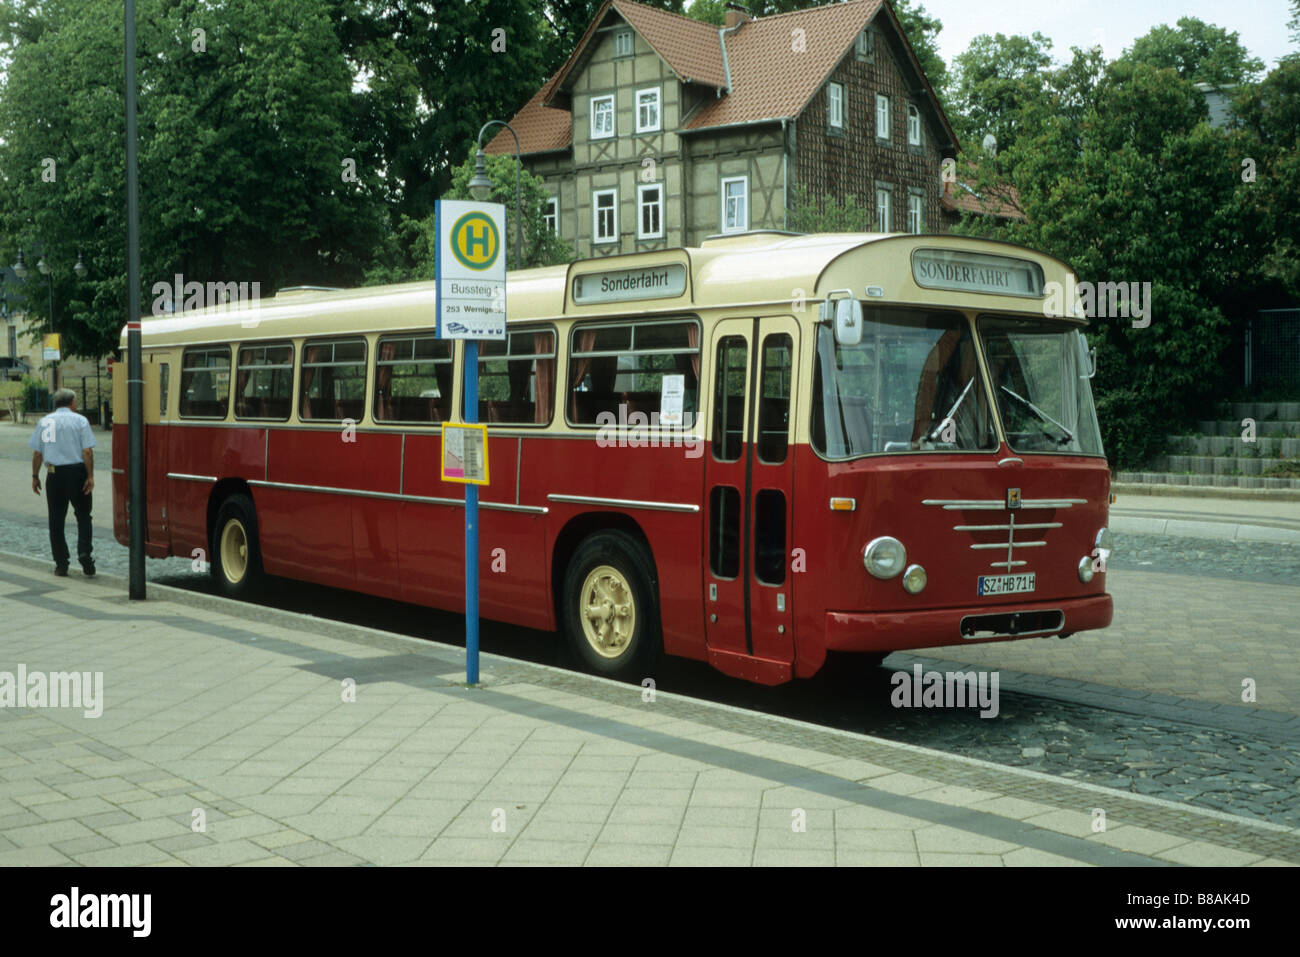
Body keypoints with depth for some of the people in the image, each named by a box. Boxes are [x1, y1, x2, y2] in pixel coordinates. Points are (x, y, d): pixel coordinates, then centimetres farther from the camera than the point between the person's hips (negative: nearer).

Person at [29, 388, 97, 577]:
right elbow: (87, 451, -9)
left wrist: (35, 476, 15)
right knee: (83, 516, 8)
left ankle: (61, 564, 9)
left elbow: (37, 453, 7)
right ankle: (84, 552, -11)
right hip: (77, 472, -2)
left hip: (54, 474, 3)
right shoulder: (79, 420, -1)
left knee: (56, 519, 8)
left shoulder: (44, 421, 9)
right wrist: (90, 476, -9)